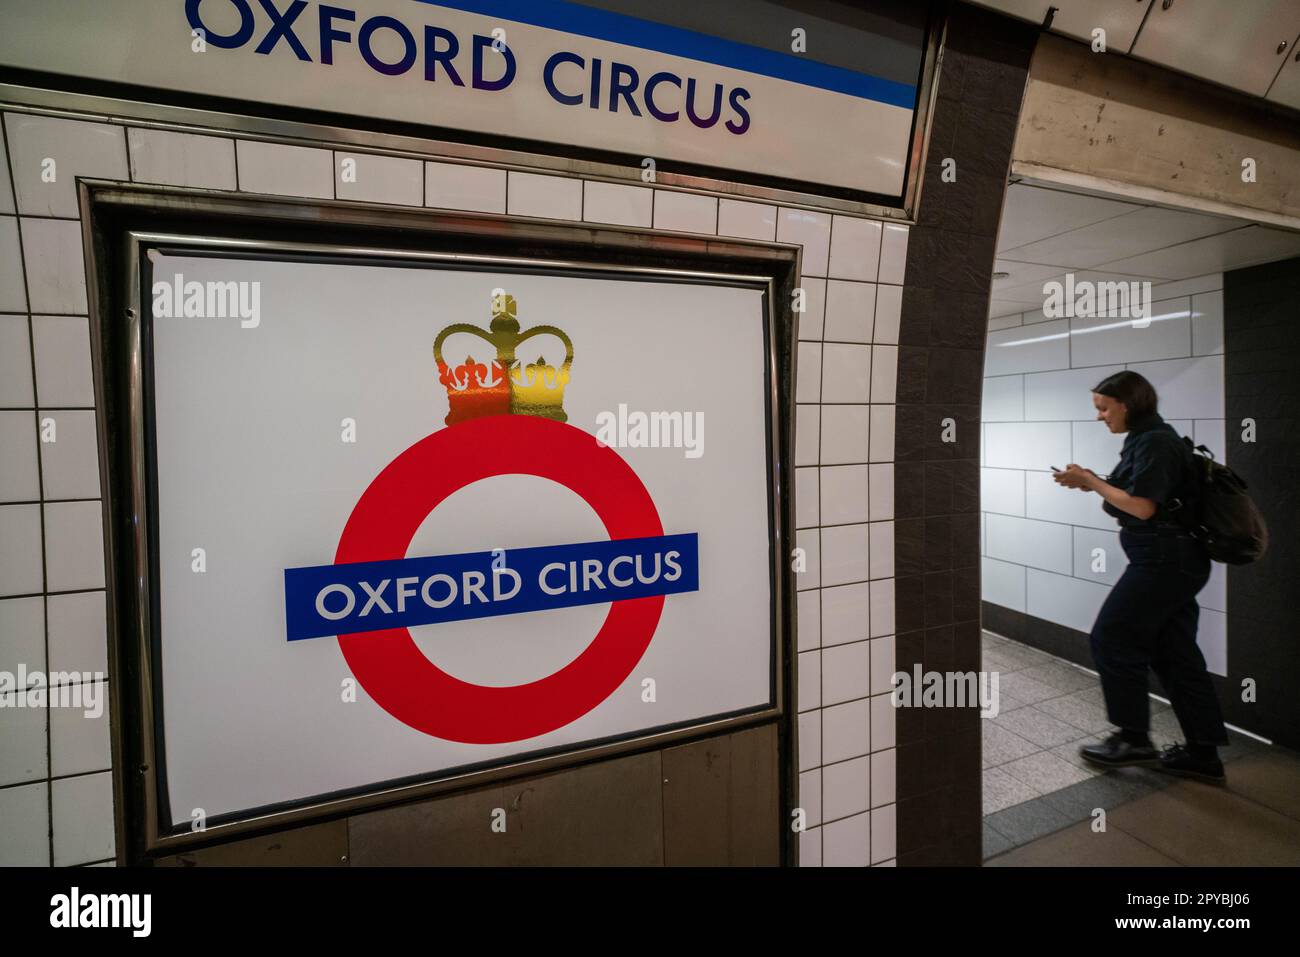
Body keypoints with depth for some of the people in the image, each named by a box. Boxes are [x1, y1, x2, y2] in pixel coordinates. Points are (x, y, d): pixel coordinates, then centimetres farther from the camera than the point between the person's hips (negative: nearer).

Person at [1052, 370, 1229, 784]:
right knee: (1173, 651, 12)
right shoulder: (1146, 438, 14)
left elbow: (1142, 507, -20)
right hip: (1173, 561, 10)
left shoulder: (1155, 442, -15)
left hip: (1165, 560, -10)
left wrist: (1092, 482, -12)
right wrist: (1094, 482, 3)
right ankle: (1203, 753, 21)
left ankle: (1133, 739, 10)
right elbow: (1134, 499, 15)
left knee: (1112, 636, -2)